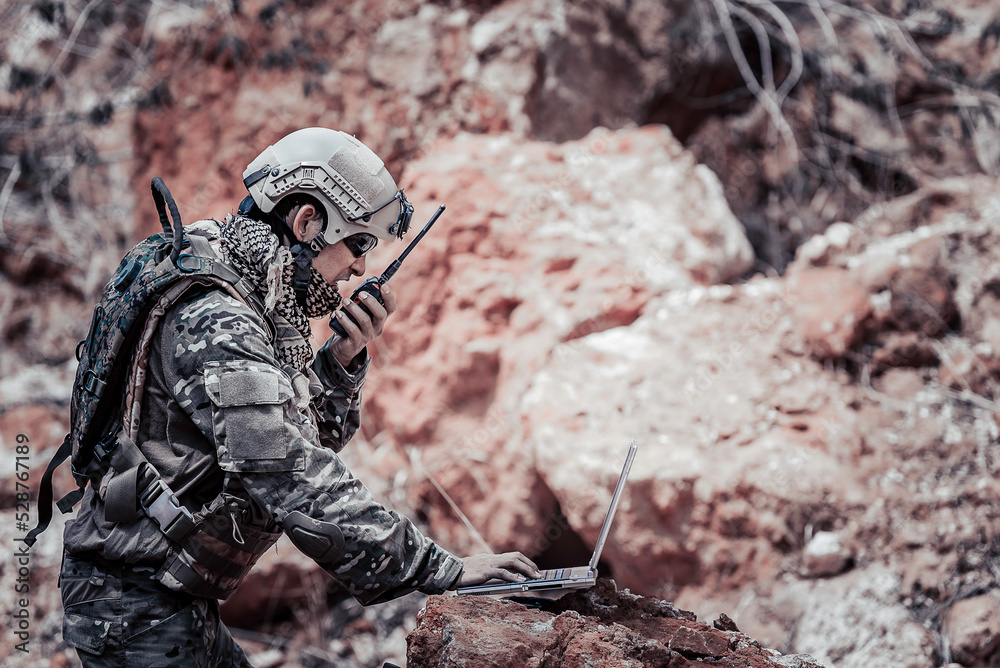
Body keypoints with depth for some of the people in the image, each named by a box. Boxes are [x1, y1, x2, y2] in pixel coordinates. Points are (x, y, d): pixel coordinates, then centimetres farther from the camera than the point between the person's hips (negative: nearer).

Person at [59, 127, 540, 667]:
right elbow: (296, 484, -30)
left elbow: (311, 435, 14)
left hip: (178, 599, 10)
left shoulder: (259, 313, 9)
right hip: (137, 613, -10)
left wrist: (343, 359, -5)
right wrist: (440, 570, -28)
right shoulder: (215, 323, -24)